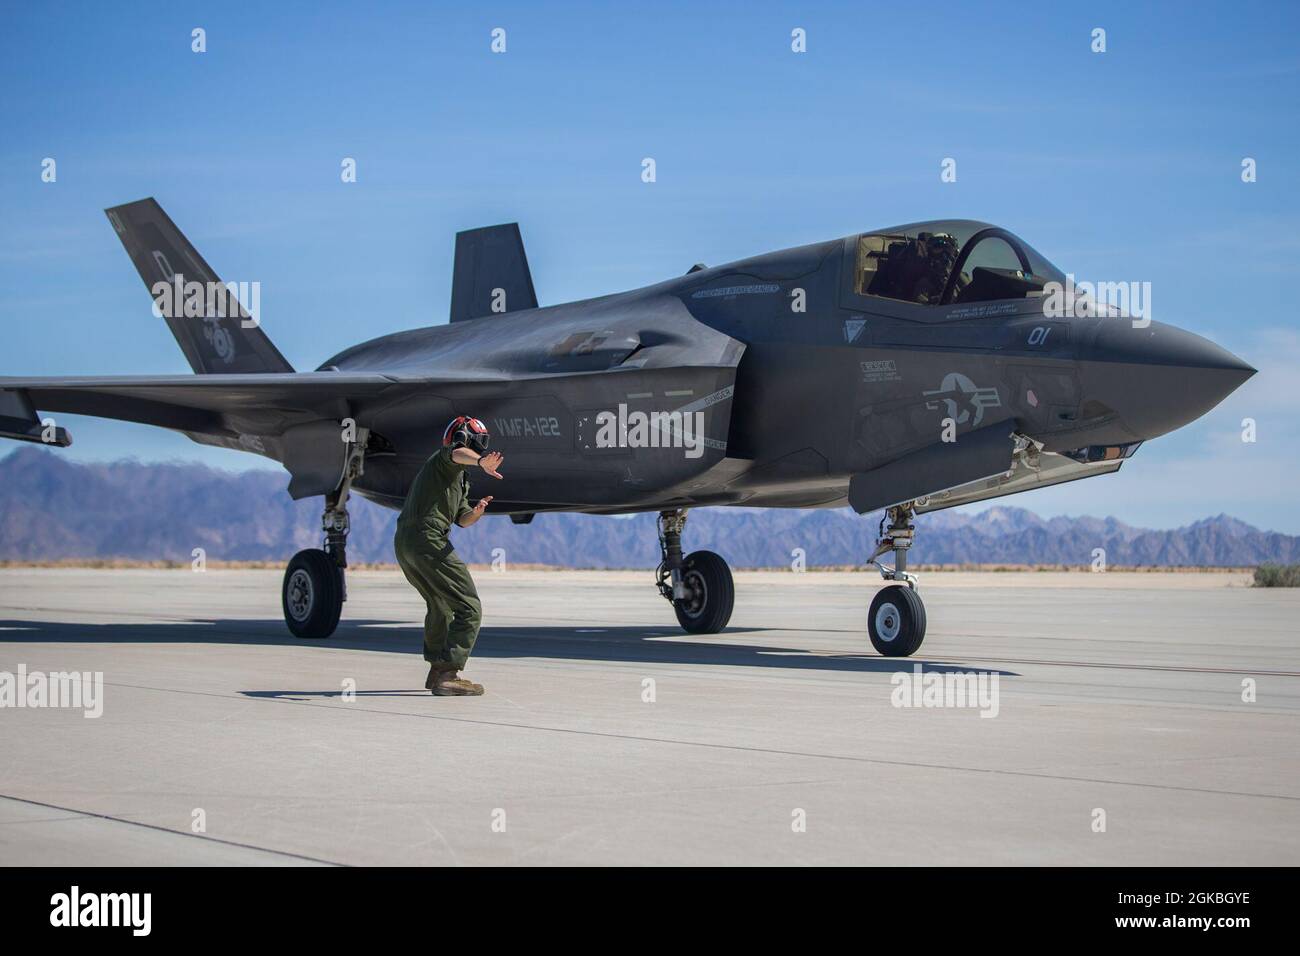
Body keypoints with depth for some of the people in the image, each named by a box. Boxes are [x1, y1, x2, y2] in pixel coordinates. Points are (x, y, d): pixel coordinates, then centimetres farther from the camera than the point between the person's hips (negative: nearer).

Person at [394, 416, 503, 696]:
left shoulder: (458, 478, 30)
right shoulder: (446, 457, 0)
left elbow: (462, 519, 22)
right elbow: (458, 453, -26)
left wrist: (476, 512, -1)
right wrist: (480, 462, -49)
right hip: (427, 539, -11)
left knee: (440, 605, 29)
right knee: (469, 608, -10)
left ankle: (437, 670, 39)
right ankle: (448, 675, -18)